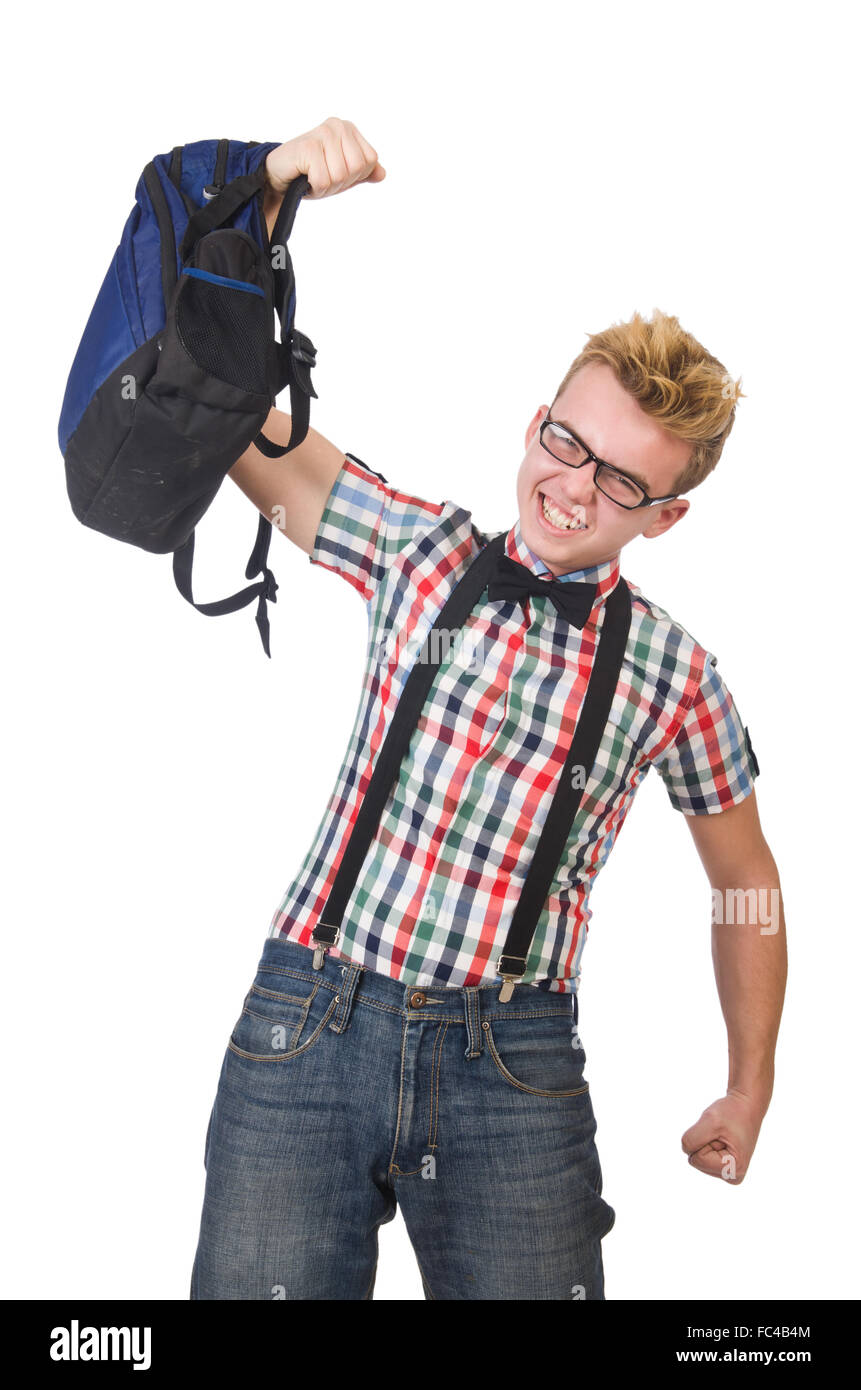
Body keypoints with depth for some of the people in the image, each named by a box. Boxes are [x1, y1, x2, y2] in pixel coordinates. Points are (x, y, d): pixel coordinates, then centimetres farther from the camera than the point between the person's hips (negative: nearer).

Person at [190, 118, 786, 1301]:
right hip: (308, 1024, 0)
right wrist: (270, 200, -13)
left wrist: (750, 1092, 18)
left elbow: (747, 884, 16)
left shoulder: (676, 677, 3)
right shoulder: (421, 551, 5)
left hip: (511, 1067, 0)